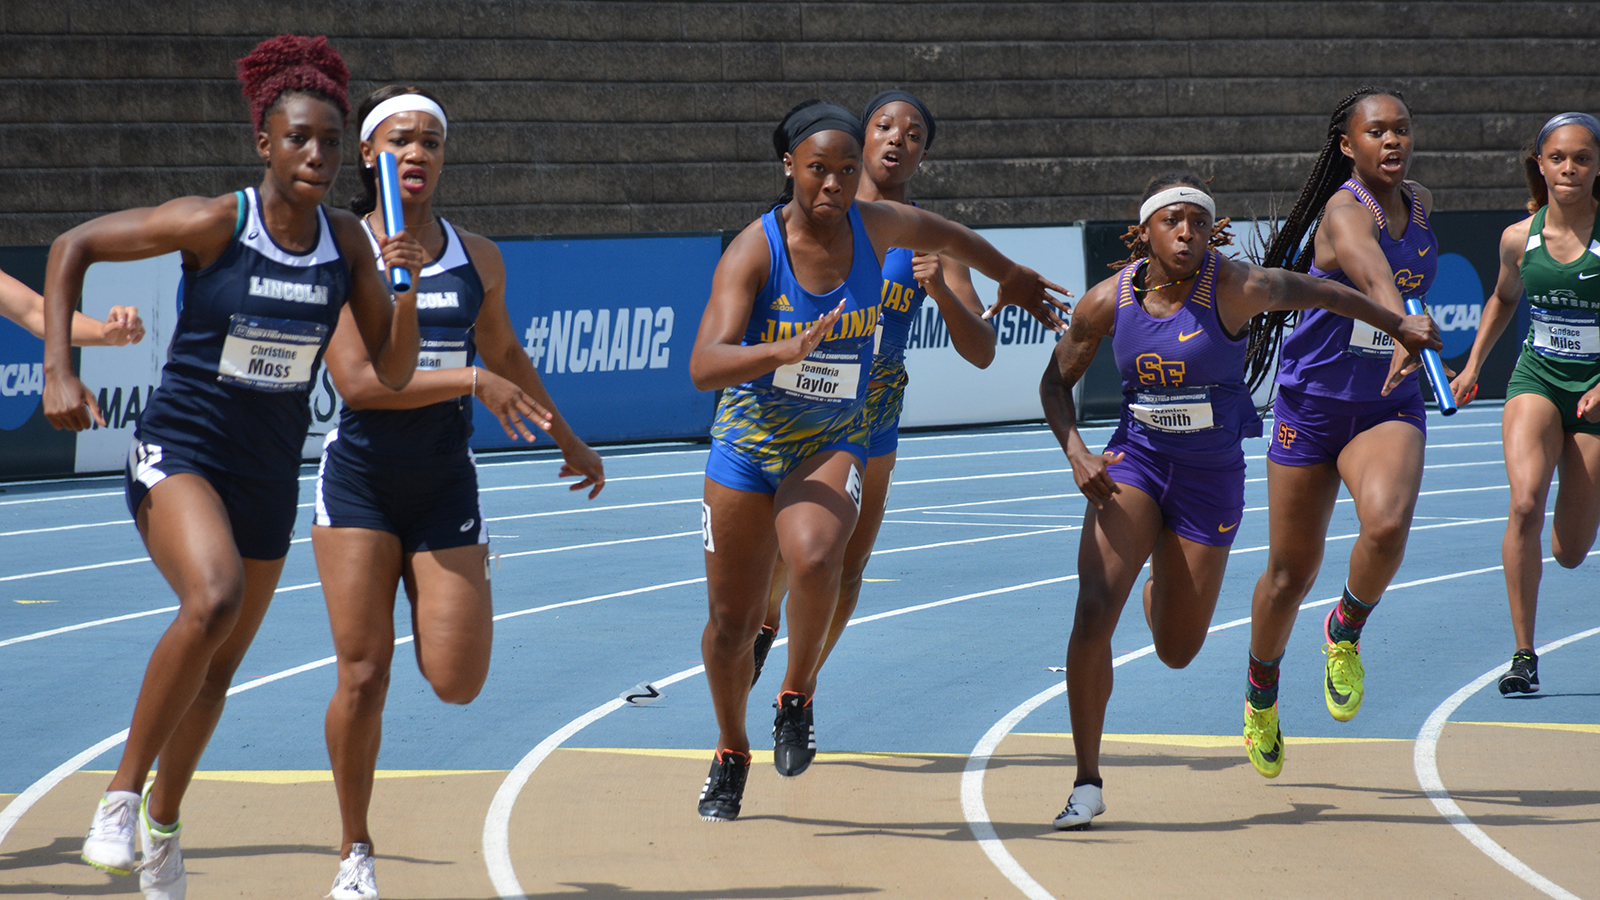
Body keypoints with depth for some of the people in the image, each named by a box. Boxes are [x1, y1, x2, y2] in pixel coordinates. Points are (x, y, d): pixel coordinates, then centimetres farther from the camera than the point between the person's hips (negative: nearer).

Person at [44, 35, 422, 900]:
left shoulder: (347, 244, -2)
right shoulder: (214, 222, -15)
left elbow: (393, 374, 1)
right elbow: (72, 246, -8)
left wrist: (408, 288, -16)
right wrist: (59, 370, -16)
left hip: (269, 475, 5)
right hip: (179, 450, -5)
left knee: (218, 671, 15)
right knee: (213, 599, -33)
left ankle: (163, 825, 40)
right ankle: (120, 796, -22)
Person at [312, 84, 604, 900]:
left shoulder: (476, 258, 6)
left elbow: (504, 354, 23)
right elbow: (355, 380, -17)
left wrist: (568, 440, 31)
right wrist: (473, 382, -23)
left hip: (445, 487, 3)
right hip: (360, 479, -3)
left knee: (457, 683, -6)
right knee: (362, 675, -8)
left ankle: (448, 612, 33)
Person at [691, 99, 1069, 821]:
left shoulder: (877, 227, -7)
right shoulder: (754, 251, -19)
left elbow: (945, 235, 18)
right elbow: (705, 366, -30)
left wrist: (1010, 276, 35)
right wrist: (787, 350, -46)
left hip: (832, 443, 1)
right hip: (747, 443, -1)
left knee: (813, 558, -32)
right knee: (731, 621, 7)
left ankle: (797, 698, -7)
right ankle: (731, 754, 34)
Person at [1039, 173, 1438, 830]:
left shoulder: (1235, 289, -16)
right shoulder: (1107, 301, -9)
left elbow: (1315, 291, 2)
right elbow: (1056, 383, 5)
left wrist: (1399, 325, 15)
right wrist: (1075, 452, -12)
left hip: (1211, 476, 0)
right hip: (1132, 462, 0)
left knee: (1177, 652, 7)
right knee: (1094, 610, -21)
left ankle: (1165, 590, 48)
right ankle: (1087, 783, -10)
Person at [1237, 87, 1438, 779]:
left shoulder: (1419, 203, 4)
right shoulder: (1346, 211, -18)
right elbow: (1372, 275, -41)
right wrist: (1402, 330, -58)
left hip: (1388, 407, 4)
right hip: (1310, 406, -4)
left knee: (1387, 524, -28)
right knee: (1291, 572, 7)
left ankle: (1346, 632, 1)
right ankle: (1261, 695, 34)